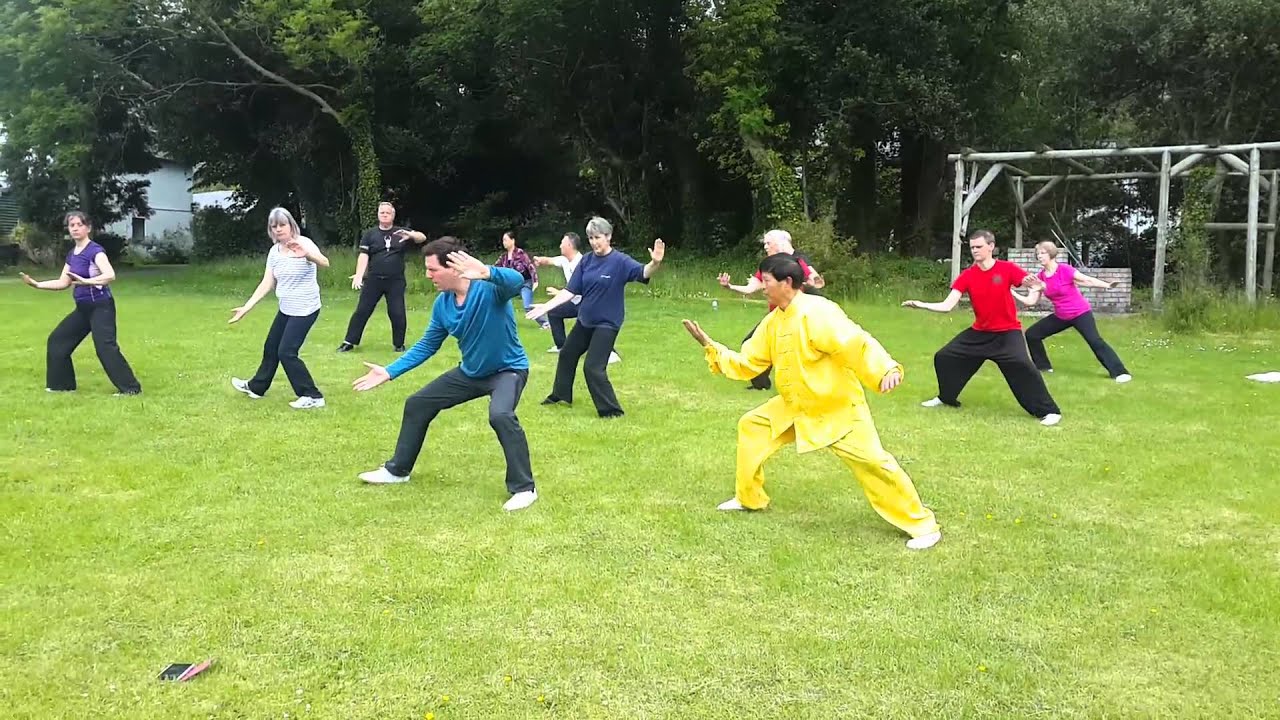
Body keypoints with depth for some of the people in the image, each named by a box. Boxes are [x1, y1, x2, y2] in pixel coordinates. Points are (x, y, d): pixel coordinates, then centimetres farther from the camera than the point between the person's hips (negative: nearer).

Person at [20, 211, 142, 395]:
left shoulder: (95, 250, -15)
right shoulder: (72, 254, 12)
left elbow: (110, 275, -31)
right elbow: (63, 283, 17)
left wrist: (85, 281, -42)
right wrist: (37, 284, 11)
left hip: (101, 307, -9)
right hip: (83, 309, 9)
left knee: (105, 347, -20)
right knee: (57, 339, 14)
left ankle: (130, 387, -18)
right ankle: (62, 384, 25)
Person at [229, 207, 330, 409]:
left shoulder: (303, 243, -20)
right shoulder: (274, 251, 2)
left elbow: (325, 263, -39)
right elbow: (266, 284, 4)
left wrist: (307, 255, -61)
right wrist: (246, 307, -1)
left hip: (305, 309, -8)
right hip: (286, 309, 8)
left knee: (286, 352, -10)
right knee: (271, 347, 20)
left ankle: (313, 396, -1)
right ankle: (256, 387, 40)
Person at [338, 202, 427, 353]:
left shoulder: (401, 232, 5)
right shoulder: (369, 234, 4)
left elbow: (422, 238, -7)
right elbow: (363, 256, -4)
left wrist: (410, 235, -30)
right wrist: (359, 275, -19)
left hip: (396, 281, 0)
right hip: (373, 280, 0)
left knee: (397, 313, 1)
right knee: (362, 311, 2)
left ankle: (399, 344, 16)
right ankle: (349, 342, 9)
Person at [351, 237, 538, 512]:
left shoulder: (489, 289, -27)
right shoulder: (442, 304, -6)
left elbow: (517, 281, -51)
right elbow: (427, 346, 6)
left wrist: (486, 272, -72)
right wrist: (389, 372, 2)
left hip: (508, 369, -8)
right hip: (471, 371, 8)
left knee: (500, 415, -37)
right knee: (417, 404, 12)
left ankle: (524, 488, -21)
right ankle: (397, 470, 32)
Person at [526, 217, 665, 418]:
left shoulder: (620, 261, -18)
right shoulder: (586, 261, -2)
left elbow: (643, 273, -34)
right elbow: (571, 290, -1)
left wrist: (655, 263, -56)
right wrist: (547, 306, -7)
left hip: (607, 323, -7)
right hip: (585, 320, 7)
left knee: (593, 368, -12)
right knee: (567, 355, 23)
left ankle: (611, 410, 0)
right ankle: (560, 394, 44)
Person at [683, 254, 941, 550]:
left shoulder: (817, 312, -24)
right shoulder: (773, 321, 3)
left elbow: (855, 343, -35)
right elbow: (747, 363, 9)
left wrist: (886, 369, -50)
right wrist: (710, 346, 2)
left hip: (838, 408, -8)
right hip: (795, 407, 8)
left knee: (871, 461, -16)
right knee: (751, 426, 10)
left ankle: (922, 525, -2)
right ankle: (749, 498, 27)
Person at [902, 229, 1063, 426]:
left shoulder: (1007, 268, -12)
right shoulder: (967, 275, -6)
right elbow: (947, 306, -14)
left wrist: (1033, 284, -42)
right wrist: (922, 305, -29)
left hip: (1007, 333, -4)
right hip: (979, 333, 5)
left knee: (1022, 365, -26)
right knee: (943, 357, 4)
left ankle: (1049, 411, -14)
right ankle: (946, 398, 30)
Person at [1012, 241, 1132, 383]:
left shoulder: (1065, 270, -20)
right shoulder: (1039, 277, -4)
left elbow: (1088, 280, -21)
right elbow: (1030, 301, -5)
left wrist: (1107, 285, -36)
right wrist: (1013, 293, -15)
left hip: (1080, 313, -6)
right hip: (1061, 316, 6)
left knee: (1095, 341, -21)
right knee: (1031, 334, 4)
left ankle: (1119, 372, -18)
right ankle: (1043, 366, 19)